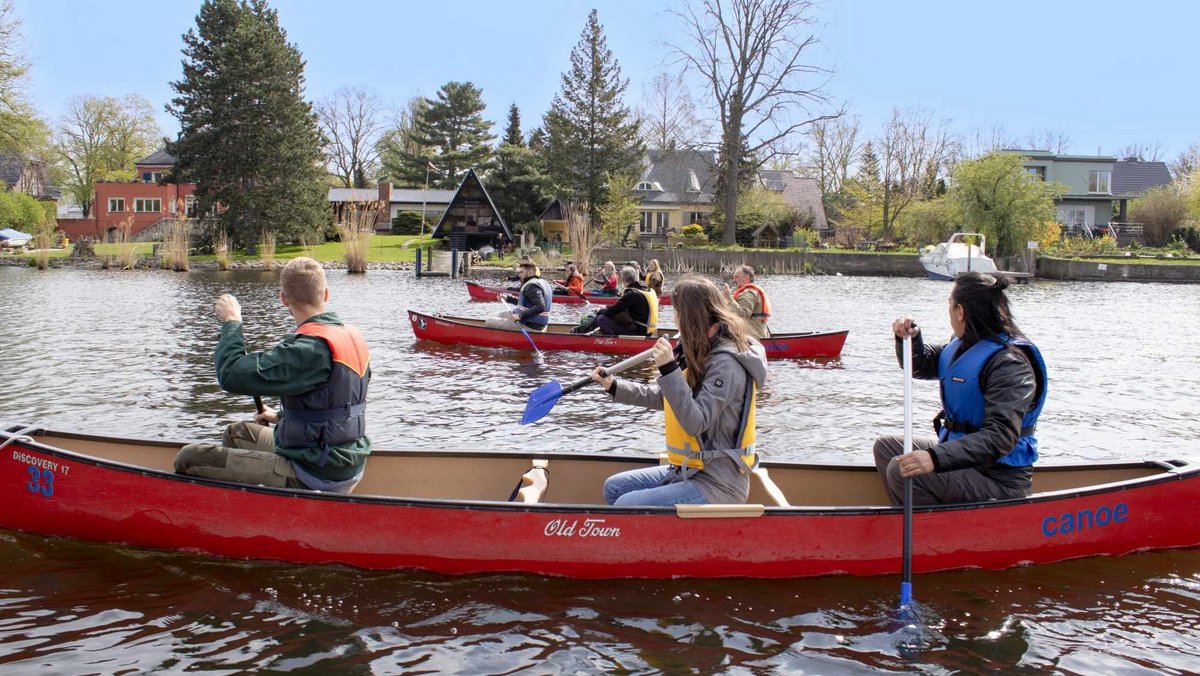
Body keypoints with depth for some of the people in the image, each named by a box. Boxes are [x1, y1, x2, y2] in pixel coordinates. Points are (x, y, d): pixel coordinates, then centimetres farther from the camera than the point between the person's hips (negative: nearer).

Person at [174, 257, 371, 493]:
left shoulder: (309, 348, -24)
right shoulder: (352, 335, 4)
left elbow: (232, 375, -23)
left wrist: (231, 322, -8)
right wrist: (282, 415, 26)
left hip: (310, 478, -10)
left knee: (190, 458, -3)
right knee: (238, 432, 30)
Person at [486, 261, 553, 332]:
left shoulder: (532, 286, -20)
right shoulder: (541, 282, 11)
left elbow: (540, 307, -34)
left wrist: (520, 316, -29)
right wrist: (507, 298, 23)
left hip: (528, 327, -11)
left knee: (488, 322, -4)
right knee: (503, 313, 31)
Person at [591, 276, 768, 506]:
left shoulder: (726, 363, -20)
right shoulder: (703, 353, 10)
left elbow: (695, 423, -27)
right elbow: (664, 398, 22)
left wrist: (669, 369, -28)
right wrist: (614, 386, 22)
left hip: (718, 484, -10)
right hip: (692, 470, 10)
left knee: (626, 507, -19)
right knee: (614, 488, 11)